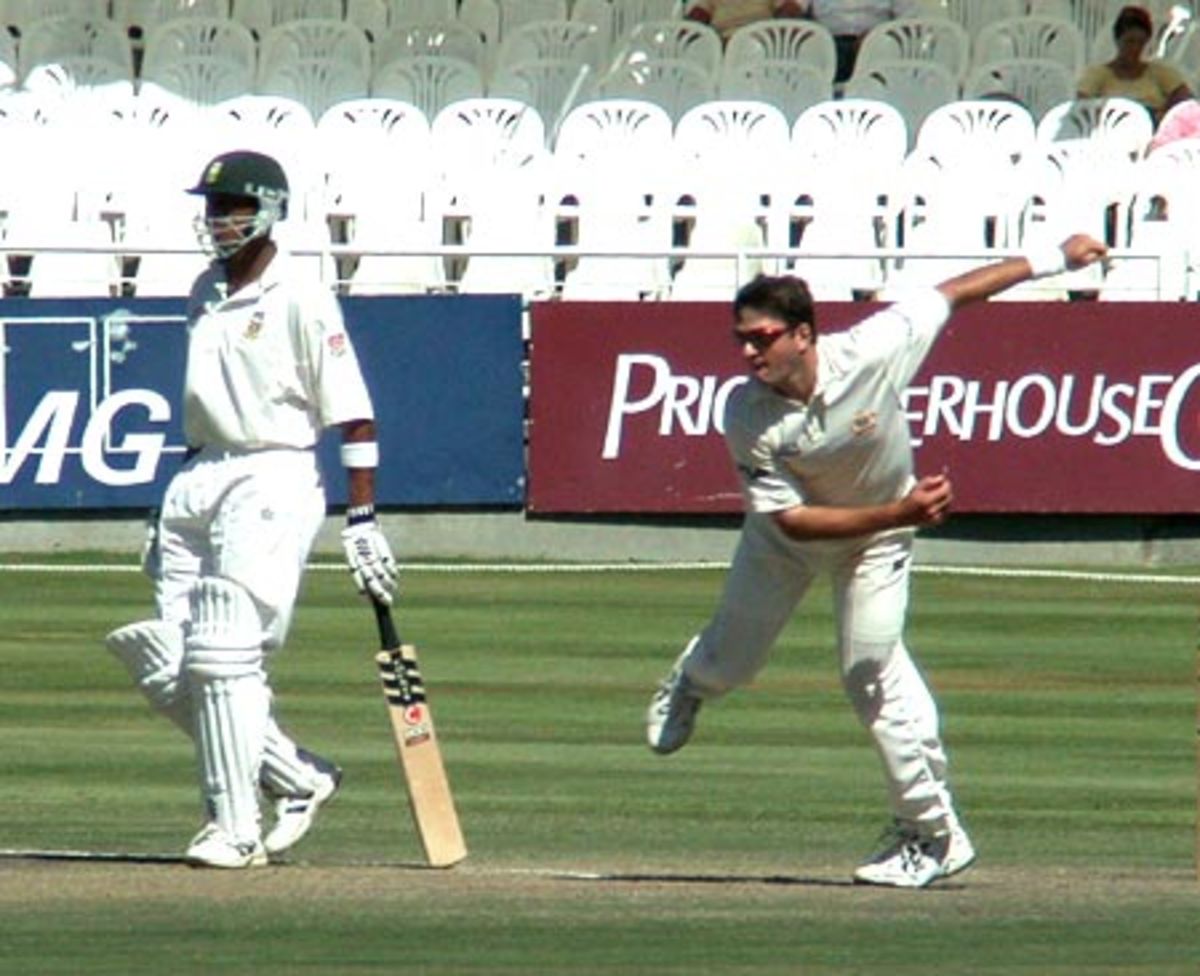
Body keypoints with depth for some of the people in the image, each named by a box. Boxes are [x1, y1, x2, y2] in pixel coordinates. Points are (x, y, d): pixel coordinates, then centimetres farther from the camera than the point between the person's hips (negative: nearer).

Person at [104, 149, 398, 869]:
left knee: (224, 655, -12)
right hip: (200, 480, 8)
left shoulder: (301, 301, -9)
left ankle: (236, 829, -4)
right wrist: (172, 513, 24)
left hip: (272, 481, -8)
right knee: (166, 667, 3)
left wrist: (363, 522, -15)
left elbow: (354, 416, -10)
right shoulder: (206, 293, 15)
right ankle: (297, 778, 18)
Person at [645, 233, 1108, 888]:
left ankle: (931, 832, -3)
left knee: (871, 666, -13)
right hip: (786, 538, 1)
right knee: (734, 656, 14)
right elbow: (791, 519, -31)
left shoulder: (873, 352, -32)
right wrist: (900, 513, -40)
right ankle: (691, 685, 55)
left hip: (877, 537, -1)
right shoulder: (746, 417, -31)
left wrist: (1052, 261, -11)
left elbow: (954, 293, -18)